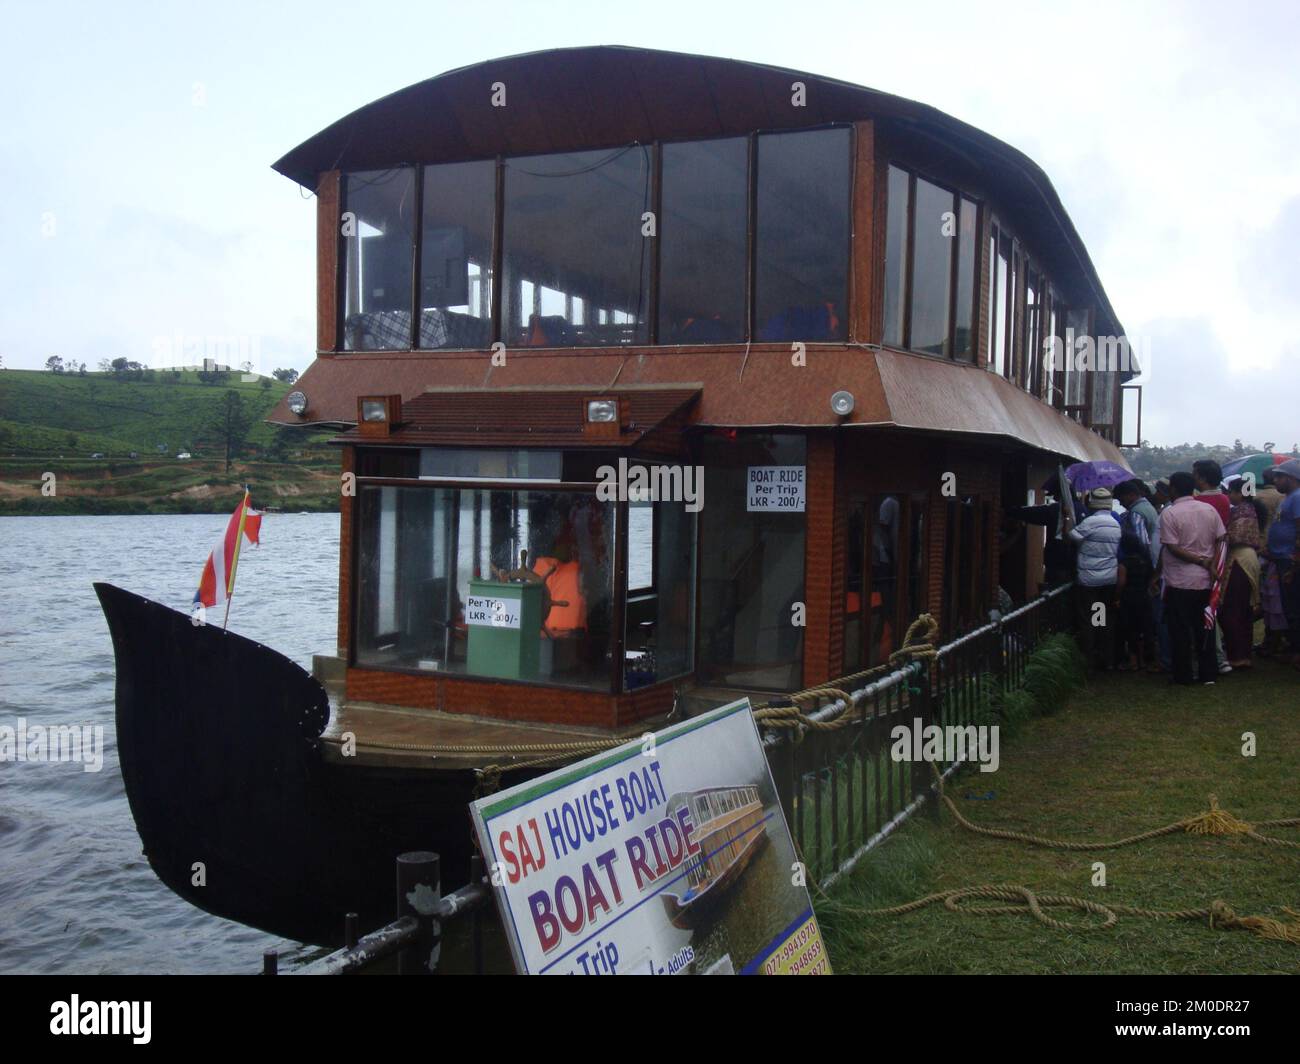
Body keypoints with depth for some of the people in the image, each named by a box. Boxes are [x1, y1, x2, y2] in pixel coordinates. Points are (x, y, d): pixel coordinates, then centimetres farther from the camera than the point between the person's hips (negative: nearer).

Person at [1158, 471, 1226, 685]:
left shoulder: (1169, 513, -11)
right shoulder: (1209, 510, 5)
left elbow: (1171, 547, -15)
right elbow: (1220, 540, 2)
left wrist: (1200, 561, -11)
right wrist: (1212, 565, -5)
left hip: (1179, 582, -5)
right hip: (1205, 581, 5)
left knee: (1180, 631, 3)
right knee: (1205, 628, 12)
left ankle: (1183, 675, 7)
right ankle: (1208, 673, 15)